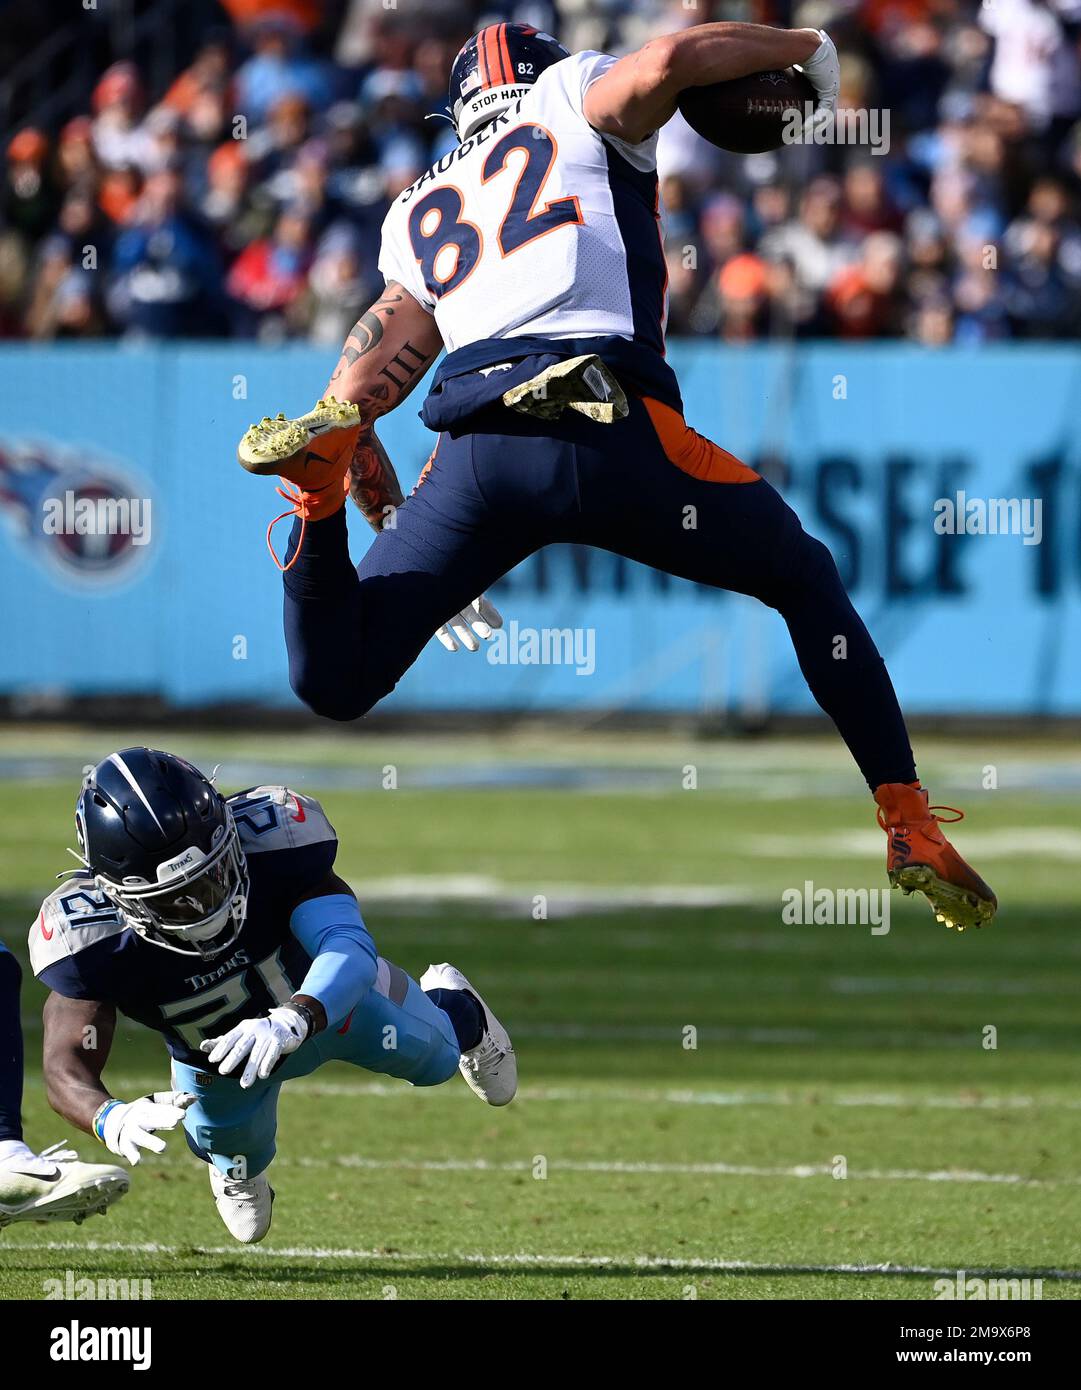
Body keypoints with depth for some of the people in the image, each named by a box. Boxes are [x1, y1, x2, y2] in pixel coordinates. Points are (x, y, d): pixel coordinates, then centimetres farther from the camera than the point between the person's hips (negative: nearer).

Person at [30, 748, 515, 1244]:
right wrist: (111, 1119, -68)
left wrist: (293, 1020, -72)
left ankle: (457, 1012, 60)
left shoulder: (272, 839, -44)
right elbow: (67, 1070, -44)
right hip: (216, 1052, 0)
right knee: (233, 1148, 23)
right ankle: (238, 1166, 63)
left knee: (433, 1058, 21)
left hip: (325, 998, 0)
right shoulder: (85, 938, -42)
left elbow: (348, 942, -51)